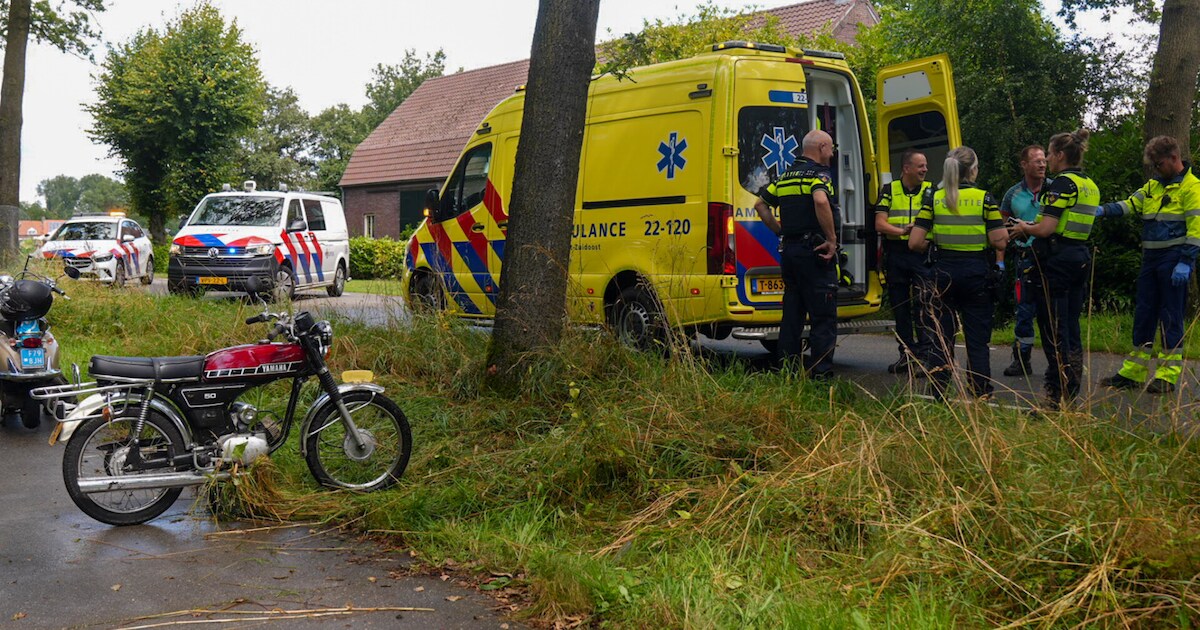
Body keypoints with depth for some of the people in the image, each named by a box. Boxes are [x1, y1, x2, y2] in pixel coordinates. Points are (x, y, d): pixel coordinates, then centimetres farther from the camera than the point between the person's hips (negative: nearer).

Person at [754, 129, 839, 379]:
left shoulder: (786, 177, 16)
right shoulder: (819, 174, -8)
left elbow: (760, 204, 19)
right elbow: (821, 201, -28)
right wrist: (832, 239, -21)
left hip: (789, 250, 8)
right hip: (814, 251, -7)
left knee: (792, 314, 13)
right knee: (823, 317, -3)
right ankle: (821, 372, -5)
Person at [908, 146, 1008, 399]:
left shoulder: (933, 197, -1)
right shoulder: (984, 198, -6)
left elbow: (915, 243, -7)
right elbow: (999, 242, -12)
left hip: (943, 271, 2)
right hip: (976, 273, -2)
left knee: (941, 339, 8)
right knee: (977, 340, 5)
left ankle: (937, 397, 10)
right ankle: (981, 397, 8)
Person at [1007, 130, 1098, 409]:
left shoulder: (1061, 183, -14)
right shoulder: (1090, 185, 14)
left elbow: (1046, 229, -19)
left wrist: (1024, 228, 0)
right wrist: (1031, 228, 16)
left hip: (1055, 261, -9)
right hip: (1080, 258, 9)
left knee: (1053, 330, -4)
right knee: (1071, 328, 14)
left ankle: (1057, 396, -1)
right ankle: (1072, 391, 20)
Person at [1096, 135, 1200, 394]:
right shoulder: (1153, 185, 15)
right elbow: (1131, 204, 5)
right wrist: (1102, 210, -13)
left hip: (1174, 260, -7)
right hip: (1151, 258, 7)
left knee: (1170, 317, -4)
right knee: (1143, 314, 10)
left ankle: (1168, 376, 2)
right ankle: (1133, 373, 16)